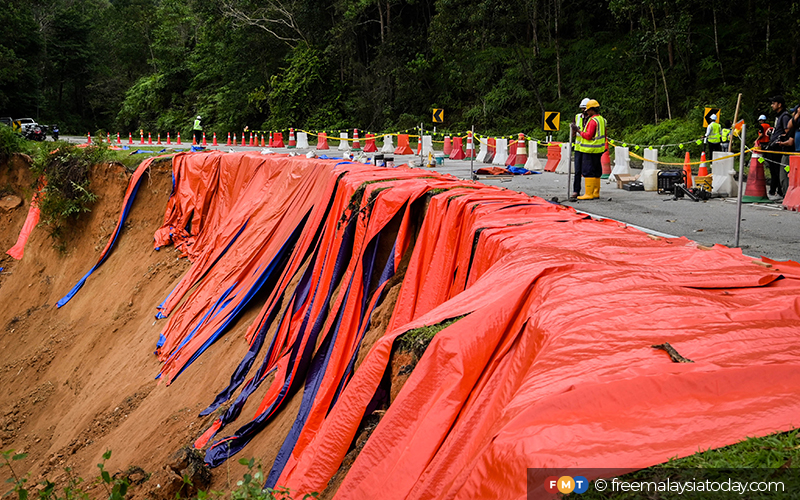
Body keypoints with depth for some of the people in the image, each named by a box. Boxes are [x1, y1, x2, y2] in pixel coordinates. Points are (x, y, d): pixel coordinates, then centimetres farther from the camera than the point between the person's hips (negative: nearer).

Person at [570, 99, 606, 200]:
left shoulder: (593, 120, -17)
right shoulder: (602, 119, 13)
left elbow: (588, 136, -22)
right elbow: (604, 135, 19)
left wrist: (578, 131, -15)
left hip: (590, 150, -10)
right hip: (599, 150, 10)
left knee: (588, 172, -7)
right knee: (596, 171, 13)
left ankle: (589, 194, -8)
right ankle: (596, 193, 18)